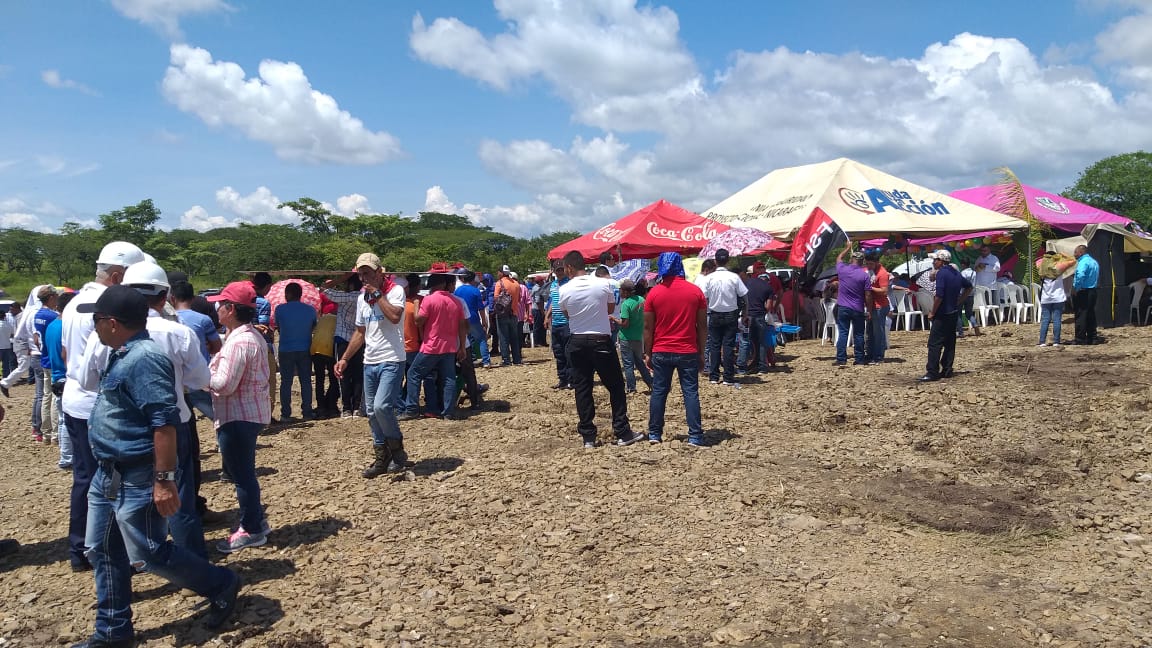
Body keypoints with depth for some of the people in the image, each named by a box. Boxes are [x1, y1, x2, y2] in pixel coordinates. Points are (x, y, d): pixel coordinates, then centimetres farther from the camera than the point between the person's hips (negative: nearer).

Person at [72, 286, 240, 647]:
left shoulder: (144, 358, -23)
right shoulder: (123, 355, 9)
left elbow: (165, 422, -27)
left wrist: (164, 480, -28)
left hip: (136, 480, -10)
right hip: (109, 476, 10)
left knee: (148, 556, 0)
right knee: (103, 552, 16)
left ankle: (221, 585, 18)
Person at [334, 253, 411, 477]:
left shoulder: (395, 290, -7)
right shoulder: (362, 299, 14)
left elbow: (395, 316, -26)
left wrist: (377, 293, -17)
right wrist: (344, 358, 16)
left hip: (391, 361, -7)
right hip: (369, 363, 7)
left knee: (382, 406, -20)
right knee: (372, 412, 9)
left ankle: (397, 449, 2)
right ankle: (382, 458, 19)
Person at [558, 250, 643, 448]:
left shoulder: (565, 290, -5)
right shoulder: (603, 284, -6)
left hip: (577, 342, 1)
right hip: (601, 341, -1)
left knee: (582, 389, 8)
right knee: (615, 386, 8)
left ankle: (588, 436, 10)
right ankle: (623, 433, 9)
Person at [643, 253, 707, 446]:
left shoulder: (654, 293, -3)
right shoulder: (696, 291, -1)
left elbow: (648, 327, -1)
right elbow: (702, 325, 1)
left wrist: (647, 353, 7)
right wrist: (701, 351, 9)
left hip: (661, 352, 0)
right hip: (688, 352, 0)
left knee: (659, 392, 9)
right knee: (691, 392, 4)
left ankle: (654, 434, 14)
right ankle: (695, 436, 2)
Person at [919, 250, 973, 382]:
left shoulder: (941, 273, -15)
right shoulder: (956, 273, 12)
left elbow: (939, 296, -22)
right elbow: (969, 287, 26)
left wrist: (932, 313, -12)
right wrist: (959, 301, 20)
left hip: (942, 315, -9)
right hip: (954, 313, 9)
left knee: (934, 344, -7)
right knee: (949, 342, 11)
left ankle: (932, 372, -9)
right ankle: (947, 370, 14)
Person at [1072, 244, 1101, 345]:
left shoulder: (1083, 262, -15)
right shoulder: (1094, 262, 16)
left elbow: (1080, 276, -32)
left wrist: (1076, 289, -22)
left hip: (1082, 292, -9)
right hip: (1092, 291, 9)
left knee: (1080, 316, -5)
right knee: (1091, 315, 14)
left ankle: (1080, 339, -4)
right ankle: (1093, 337, 18)